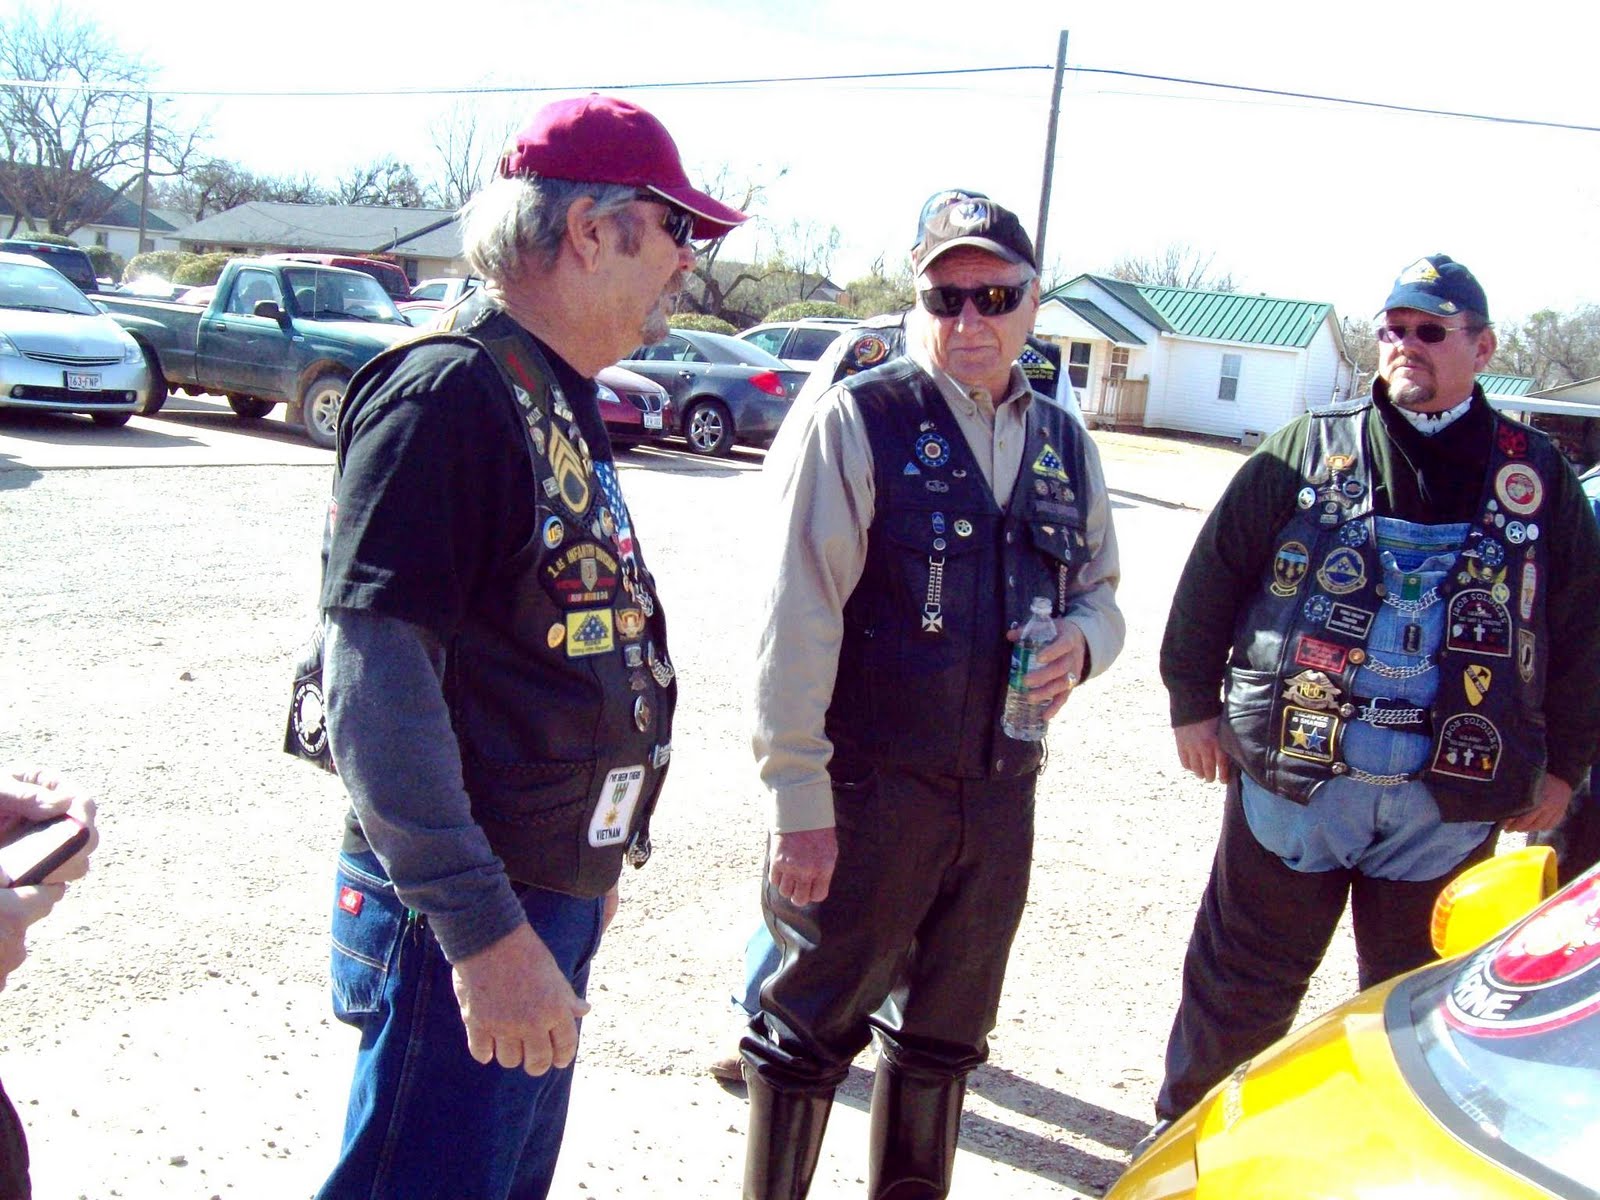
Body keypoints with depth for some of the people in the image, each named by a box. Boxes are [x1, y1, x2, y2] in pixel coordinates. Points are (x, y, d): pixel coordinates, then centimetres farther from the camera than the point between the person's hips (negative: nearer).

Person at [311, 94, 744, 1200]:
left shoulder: (562, 397, 13)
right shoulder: (450, 389, -18)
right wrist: (484, 930, -28)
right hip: (469, 915, -10)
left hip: (554, 895, 10)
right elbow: (375, 674, -25)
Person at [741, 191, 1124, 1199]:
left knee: (945, 1039, 19)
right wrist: (798, 794, -16)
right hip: (868, 787, -5)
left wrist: (1083, 642, -5)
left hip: (1002, 793, 6)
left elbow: (1101, 589, 20)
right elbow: (797, 622, -13)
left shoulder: (1065, 446, 9)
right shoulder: (854, 421, -9)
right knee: (813, 1029, 6)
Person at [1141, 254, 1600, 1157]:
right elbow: (1213, 574, 3)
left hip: (1450, 800, 2)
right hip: (1296, 778, -1)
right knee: (1242, 982, 10)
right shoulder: (1309, 451, 1)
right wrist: (1193, 702, 1)